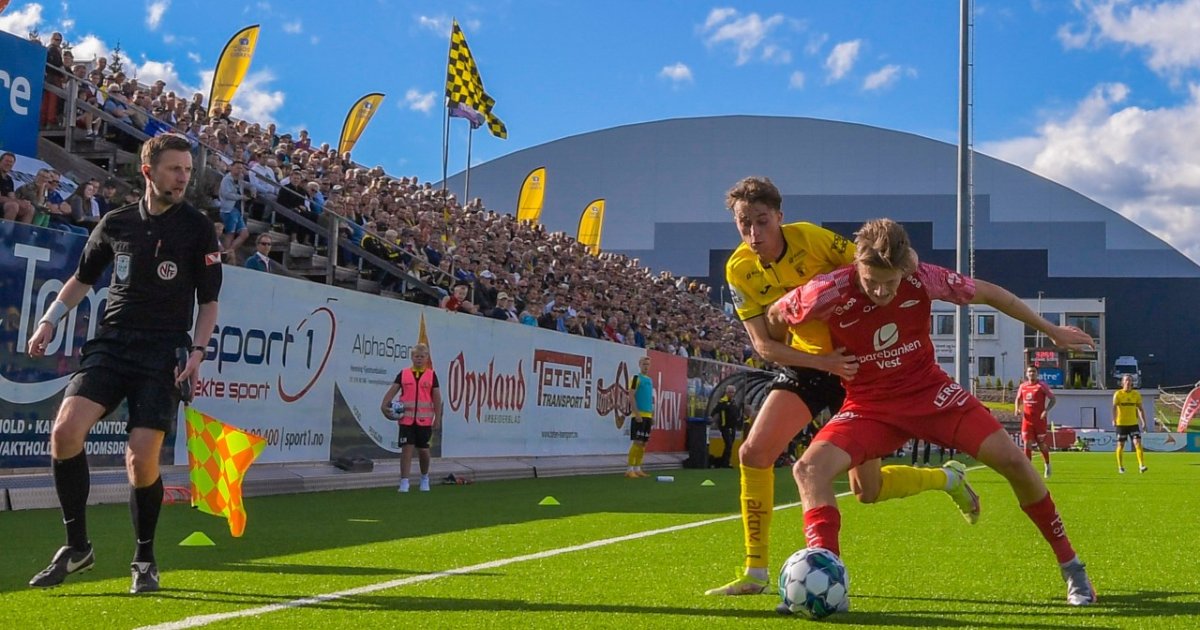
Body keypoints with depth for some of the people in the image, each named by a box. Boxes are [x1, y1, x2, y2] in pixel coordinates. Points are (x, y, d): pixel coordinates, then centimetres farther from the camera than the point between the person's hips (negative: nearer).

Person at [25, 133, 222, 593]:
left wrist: (197, 353, -7)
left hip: (164, 355, -3)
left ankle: (144, 559, 14)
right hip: (110, 344, 3)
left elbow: (209, 300, 5)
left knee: (141, 459, -10)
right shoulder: (115, 223, 8)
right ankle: (77, 546, 1)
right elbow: (83, 278, 21)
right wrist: (50, 319, 9)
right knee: (66, 430, -17)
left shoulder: (198, 228, 1)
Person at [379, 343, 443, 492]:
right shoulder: (403, 374, 4)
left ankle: (425, 479, 31)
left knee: (423, 449, 9)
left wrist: (437, 418, 0)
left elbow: (437, 398, 4)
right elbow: (392, 391, 0)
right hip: (406, 419, 0)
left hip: (424, 420, 0)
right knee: (407, 448, -6)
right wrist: (384, 405, -17)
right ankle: (404, 483, -4)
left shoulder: (431, 375, 3)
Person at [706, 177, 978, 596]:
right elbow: (763, 345, -14)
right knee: (753, 453, -13)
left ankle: (948, 477, 31)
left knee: (867, 490, 0)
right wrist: (822, 362, -26)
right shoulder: (739, 270, -10)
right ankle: (755, 574, 0)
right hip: (805, 364, 4)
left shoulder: (809, 238, -21)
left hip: (855, 362, -4)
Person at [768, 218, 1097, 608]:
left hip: (929, 391, 1)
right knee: (809, 468, -26)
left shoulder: (923, 279, -19)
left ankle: (1070, 566, 12)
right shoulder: (830, 292, -25)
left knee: (1012, 461, -8)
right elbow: (774, 318, -5)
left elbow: (988, 293, -1)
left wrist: (1051, 330, 9)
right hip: (869, 405, -1)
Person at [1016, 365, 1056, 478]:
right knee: (1027, 443, -6)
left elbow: (1053, 399, -6)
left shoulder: (1042, 385, -6)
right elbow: (1018, 399, 21)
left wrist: (1046, 410, -20)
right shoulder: (1022, 386, 7)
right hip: (1027, 419, 3)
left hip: (1040, 419, -3)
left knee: (1041, 443, 5)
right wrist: (1017, 409, 1)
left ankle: (1047, 464, 30)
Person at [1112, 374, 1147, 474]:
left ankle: (1141, 466, -16)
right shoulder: (1118, 394, -5)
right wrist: (1114, 420, -31)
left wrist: (1144, 422, 6)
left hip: (1133, 423, 2)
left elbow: (1140, 409, 11)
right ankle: (1120, 467, 17)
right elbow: (1114, 407, -16)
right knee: (1121, 446, 5)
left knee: (1138, 443, -12)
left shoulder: (1136, 394, 4)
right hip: (1121, 424, -2)